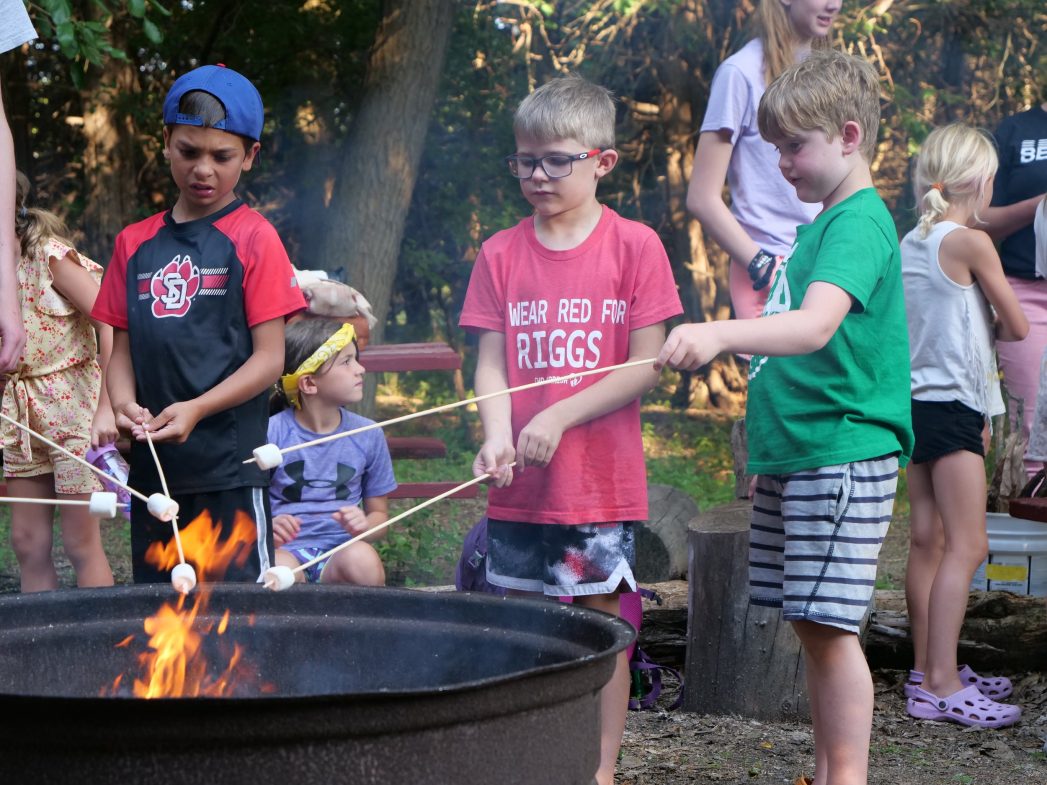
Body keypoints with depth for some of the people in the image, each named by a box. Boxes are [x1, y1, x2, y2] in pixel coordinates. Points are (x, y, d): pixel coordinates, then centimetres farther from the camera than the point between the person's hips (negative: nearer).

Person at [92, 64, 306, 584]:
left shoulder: (253, 238, -3)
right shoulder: (136, 244, 12)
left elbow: (269, 357, -7)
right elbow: (122, 349, 14)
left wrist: (196, 408, -18)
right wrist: (122, 404, -7)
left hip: (230, 466, -5)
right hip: (152, 462, 5)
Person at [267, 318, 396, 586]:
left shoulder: (367, 435, 6)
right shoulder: (272, 432, -2)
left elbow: (379, 512, 15)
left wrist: (364, 525, -9)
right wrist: (266, 528, -20)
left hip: (341, 549, 2)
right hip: (286, 550, -2)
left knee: (362, 559, -34)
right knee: (278, 568, -38)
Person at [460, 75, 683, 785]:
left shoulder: (634, 246, -4)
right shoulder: (501, 255, 6)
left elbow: (646, 366, -7)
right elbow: (491, 362, 3)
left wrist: (559, 418, -14)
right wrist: (497, 435, -15)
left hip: (602, 482, -3)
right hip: (520, 488, 3)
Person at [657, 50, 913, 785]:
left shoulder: (861, 222, -14)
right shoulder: (821, 225, 16)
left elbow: (816, 326, -32)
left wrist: (721, 334, -45)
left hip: (844, 454, -10)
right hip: (794, 451, 10)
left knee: (829, 625, -10)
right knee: (814, 628, 12)